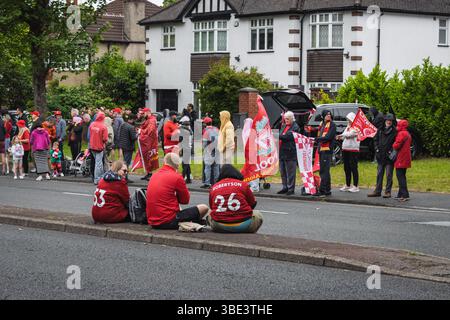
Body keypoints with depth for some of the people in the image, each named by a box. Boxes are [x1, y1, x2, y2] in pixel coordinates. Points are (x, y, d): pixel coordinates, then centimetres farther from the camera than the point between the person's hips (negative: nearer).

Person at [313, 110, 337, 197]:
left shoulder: (332, 125, -5)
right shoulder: (322, 124, 19)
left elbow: (328, 137, -15)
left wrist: (318, 139, -6)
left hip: (327, 150, -9)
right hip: (321, 150, 9)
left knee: (324, 171, -11)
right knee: (323, 171, 11)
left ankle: (322, 190, -13)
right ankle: (327, 190, 17)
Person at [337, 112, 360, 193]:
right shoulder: (348, 127, 20)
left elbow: (350, 134, -21)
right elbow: (344, 136, 18)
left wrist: (342, 135, -7)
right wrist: (340, 137, -3)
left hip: (353, 150, -8)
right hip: (345, 149, 9)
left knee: (353, 168, -6)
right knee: (346, 168, 11)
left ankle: (355, 186, -3)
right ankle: (347, 185, 19)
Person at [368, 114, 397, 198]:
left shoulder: (394, 131, -5)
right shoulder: (380, 130, 9)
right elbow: (375, 140, 16)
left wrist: (391, 151, -13)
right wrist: (377, 148, 4)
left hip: (389, 156, -5)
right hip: (381, 156, 5)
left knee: (389, 175, -1)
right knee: (379, 174, 10)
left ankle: (388, 192, 4)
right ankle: (377, 191, 16)